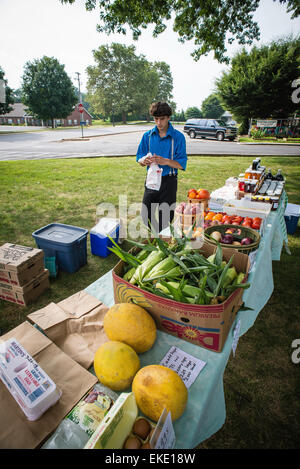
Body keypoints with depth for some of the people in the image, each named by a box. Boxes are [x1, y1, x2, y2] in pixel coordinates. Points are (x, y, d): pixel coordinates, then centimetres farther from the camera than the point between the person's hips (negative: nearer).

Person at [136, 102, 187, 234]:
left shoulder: (178, 137, -5)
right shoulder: (148, 135, 4)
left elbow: (182, 164, -8)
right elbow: (139, 158, 7)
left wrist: (166, 161, -27)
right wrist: (144, 161, -18)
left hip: (169, 181, -3)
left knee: (165, 218, 5)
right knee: (145, 215, 5)